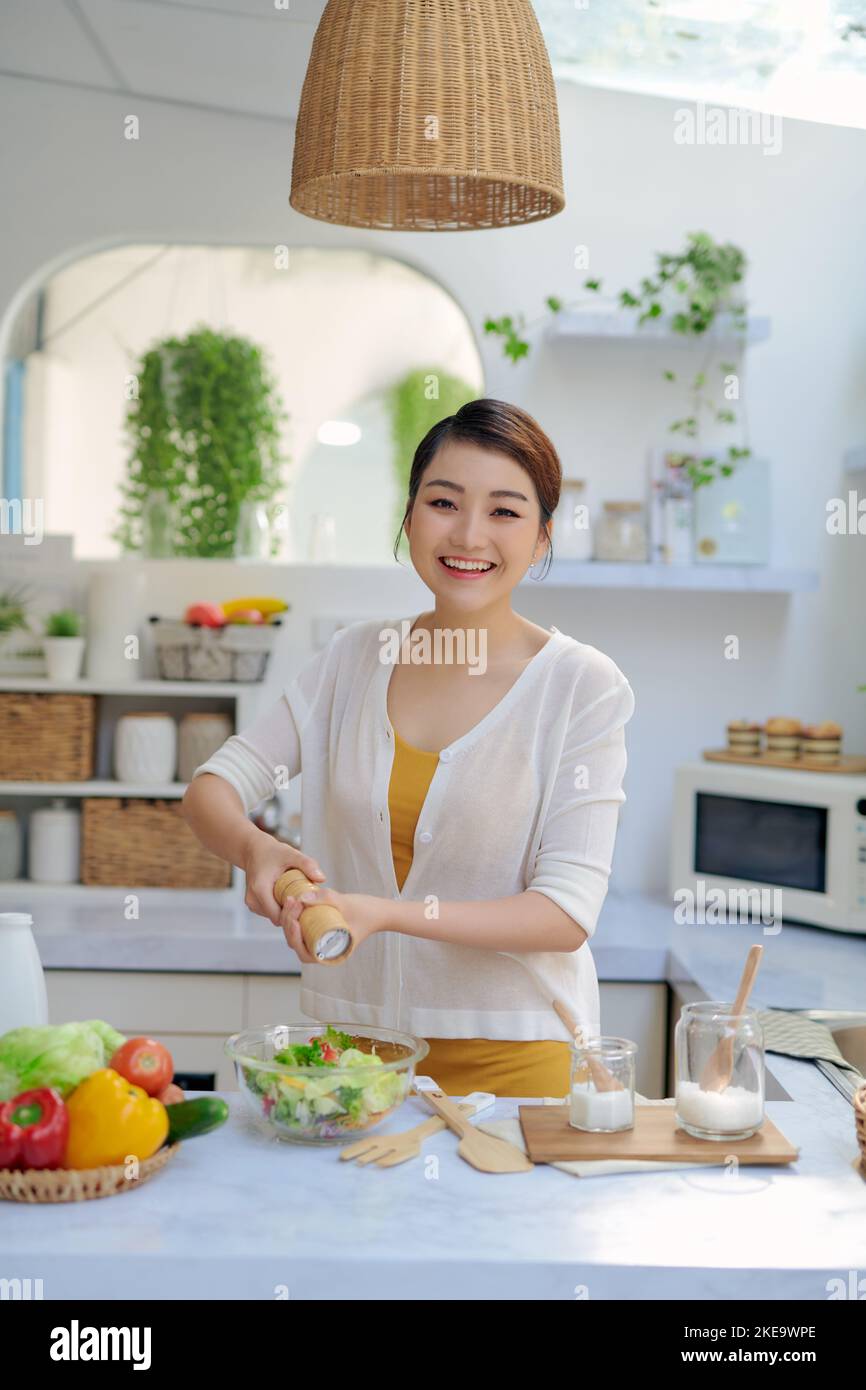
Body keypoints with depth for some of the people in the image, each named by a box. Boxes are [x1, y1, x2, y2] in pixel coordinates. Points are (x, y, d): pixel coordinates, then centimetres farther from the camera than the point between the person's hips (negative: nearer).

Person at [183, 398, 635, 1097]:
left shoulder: (583, 686, -12)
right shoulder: (353, 658, 1)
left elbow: (567, 914, -16)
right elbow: (210, 788, 1)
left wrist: (385, 912, -29)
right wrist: (256, 849, -22)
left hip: (511, 1055, -3)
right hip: (349, 1037, 3)